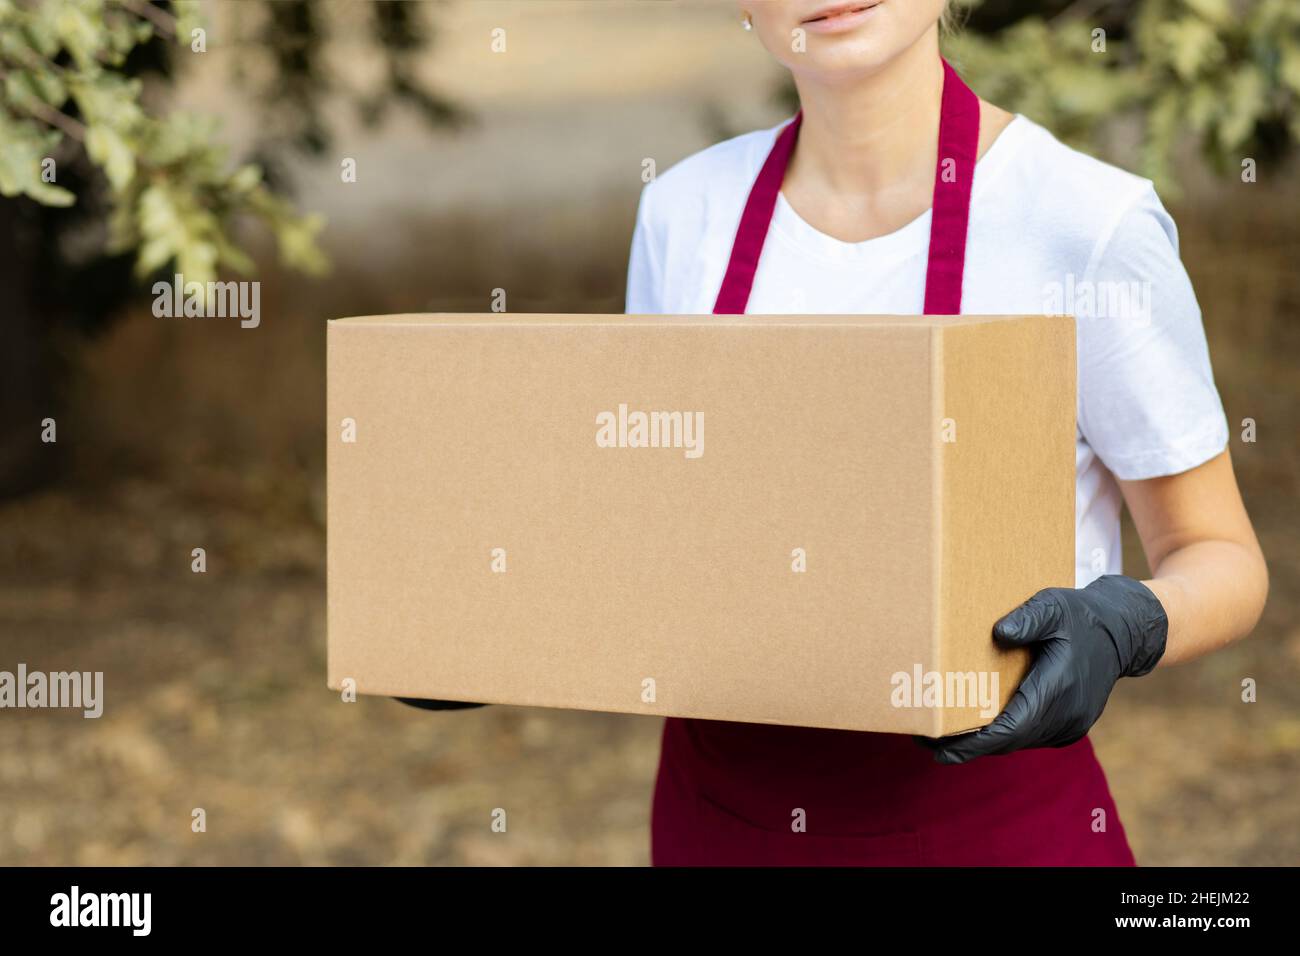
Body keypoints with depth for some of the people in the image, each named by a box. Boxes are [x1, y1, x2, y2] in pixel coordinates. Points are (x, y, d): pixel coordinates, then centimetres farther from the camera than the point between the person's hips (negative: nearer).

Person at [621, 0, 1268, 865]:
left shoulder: (1088, 225, -15)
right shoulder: (685, 213, -1)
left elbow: (1223, 561, -6)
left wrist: (1120, 627, -27)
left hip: (992, 828, -4)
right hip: (726, 820, 4)